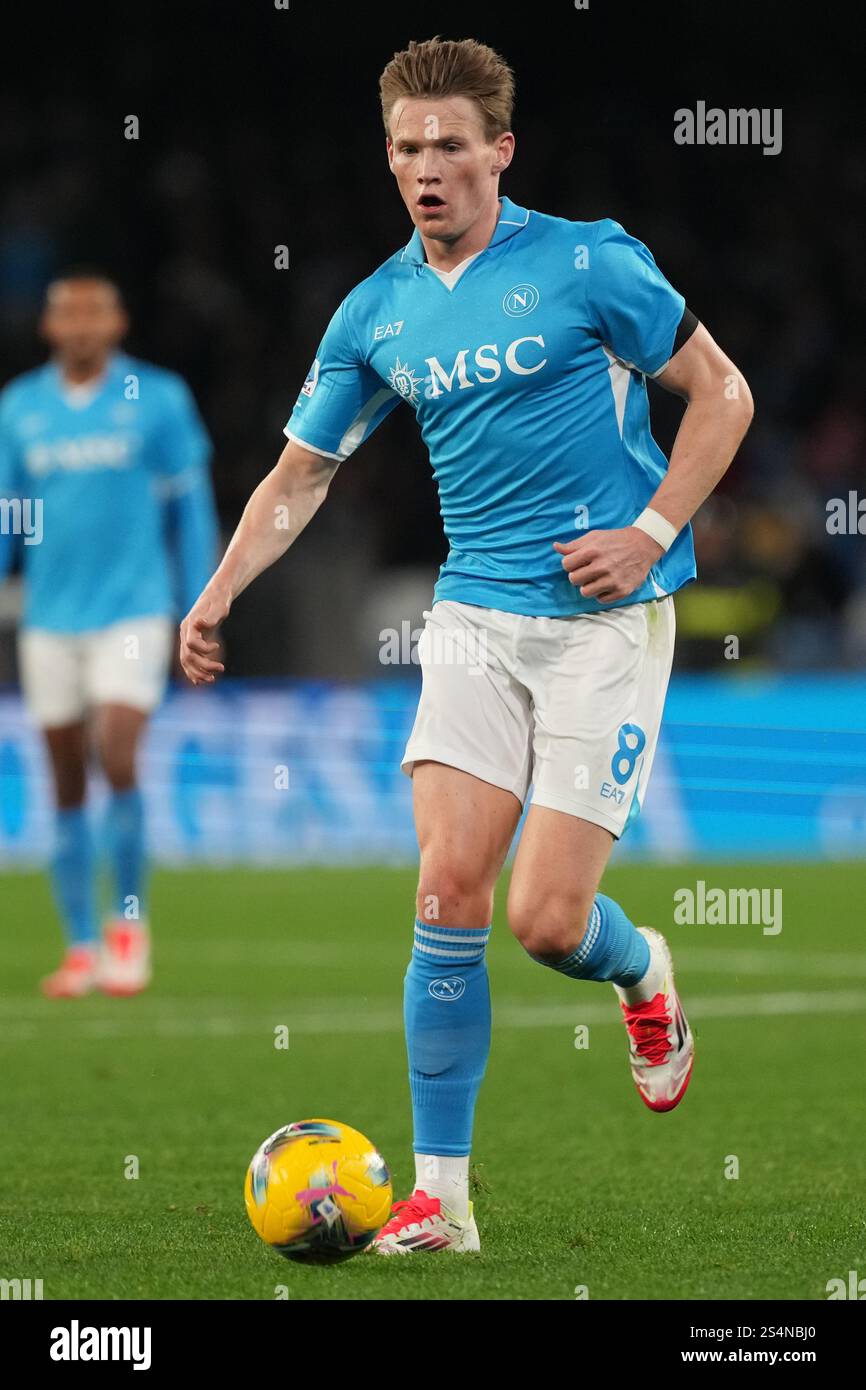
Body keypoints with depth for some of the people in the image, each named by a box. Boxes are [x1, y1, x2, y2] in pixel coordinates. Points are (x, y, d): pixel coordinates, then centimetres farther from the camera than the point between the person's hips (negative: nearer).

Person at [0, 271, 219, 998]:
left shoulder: (159, 398, 0)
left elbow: (191, 509, 3)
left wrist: (198, 617, 0)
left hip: (132, 612, -3)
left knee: (117, 760, -16)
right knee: (68, 787, 4)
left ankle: (131, 920, 2)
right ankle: (83, 947, 12)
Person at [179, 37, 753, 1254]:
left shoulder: (586, 263, -7)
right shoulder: (377, 313, 6)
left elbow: (722, 393, 0)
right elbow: (301, 471, 15)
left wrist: (652, 531, -10)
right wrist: (218, 595, 2)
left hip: (604, 617, -4)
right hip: (474, 617, 4)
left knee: (546, 920, -10)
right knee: (449, 889, -9)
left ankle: (641, 972, 29)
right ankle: (439, 1193, -2)